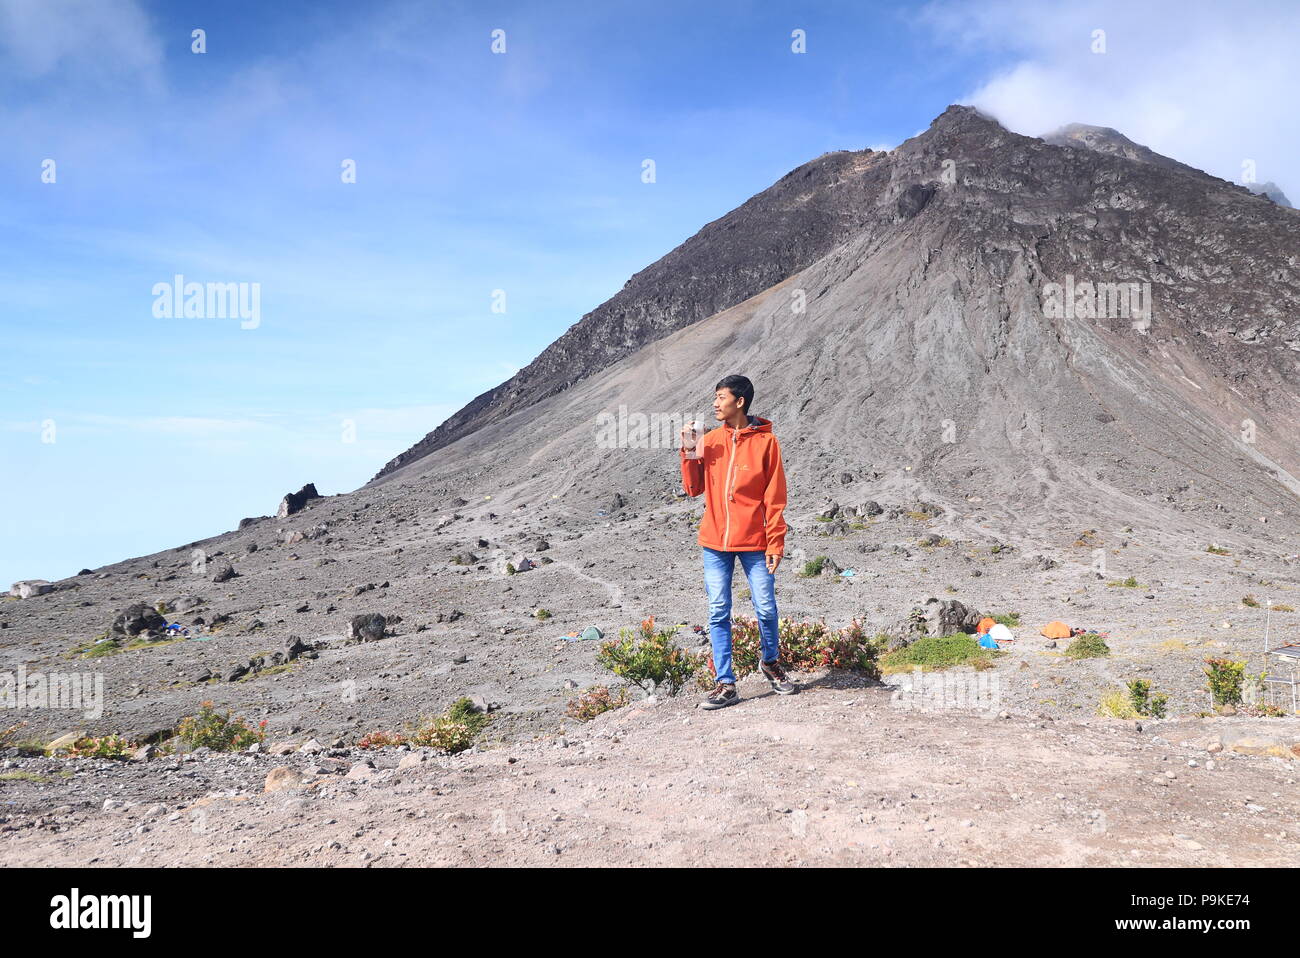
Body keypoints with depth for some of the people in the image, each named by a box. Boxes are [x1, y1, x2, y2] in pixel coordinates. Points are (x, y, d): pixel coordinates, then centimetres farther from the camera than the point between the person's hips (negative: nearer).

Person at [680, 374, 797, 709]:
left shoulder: (765, 441, -3)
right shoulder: (710, 440, 7)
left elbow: (775, 498, -4)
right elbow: (693, 488, 8)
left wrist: (775, 543, -8)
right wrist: (690, 452, -5)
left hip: (753, 541, -3)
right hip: (714, 540, 3)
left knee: (766, 609, 3)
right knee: (718, 613, 2)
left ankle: (770, 662, 30)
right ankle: (725, 684, 8)